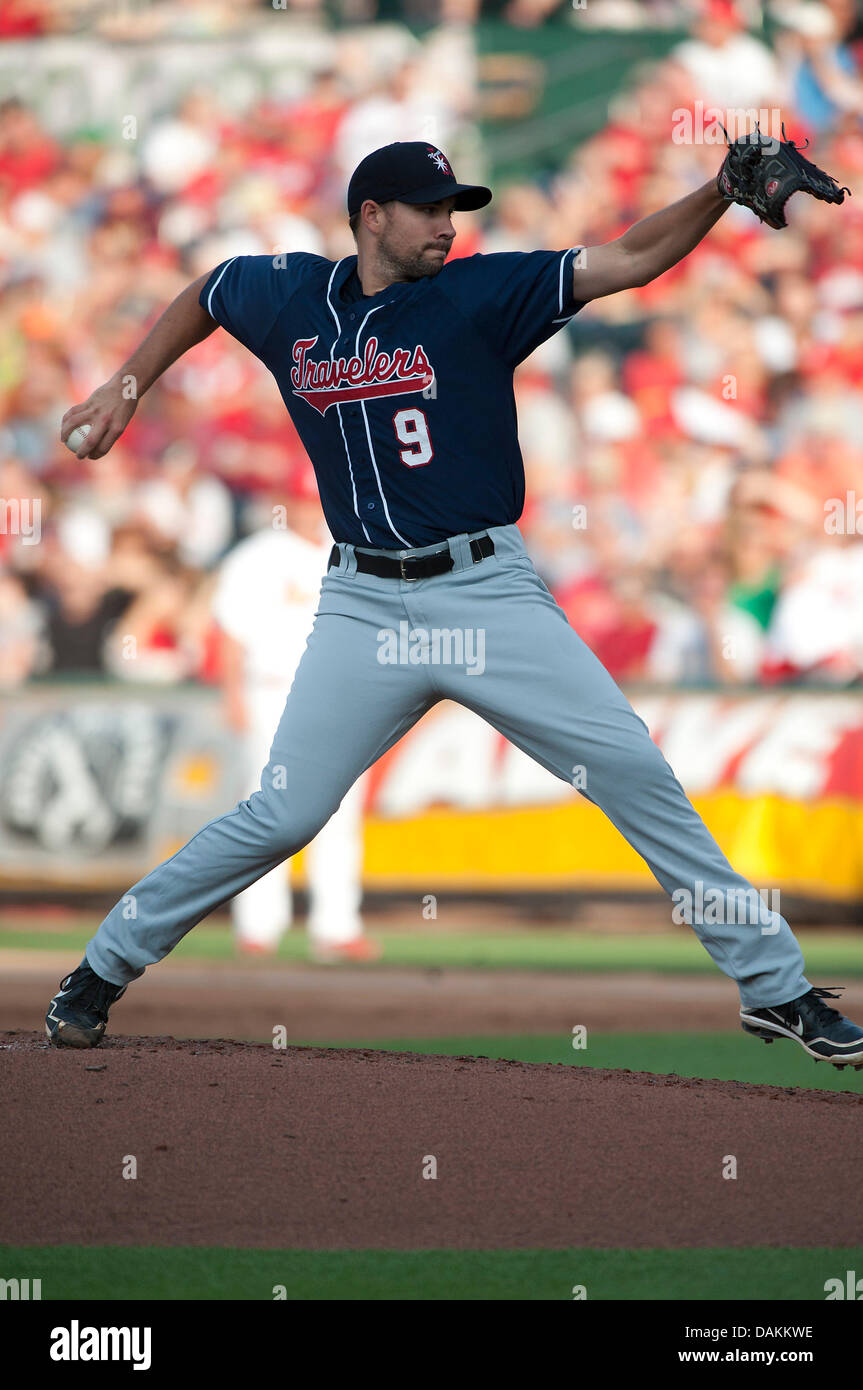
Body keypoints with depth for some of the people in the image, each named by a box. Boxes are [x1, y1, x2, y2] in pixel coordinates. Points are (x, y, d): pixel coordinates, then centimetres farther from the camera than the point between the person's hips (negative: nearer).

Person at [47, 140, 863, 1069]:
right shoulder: (286, 296, 5)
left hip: (489, 592, 0)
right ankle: (105, 965, 12)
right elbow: (201, 296, 28)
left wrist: (724, 190, -24)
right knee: (282, 815, -5)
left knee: (635, 773, -8)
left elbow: (630, 261, -11)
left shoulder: (478, 294, -2)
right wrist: (124, 390, 23)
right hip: (365, 604, 1)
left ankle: (773, 987, -1)